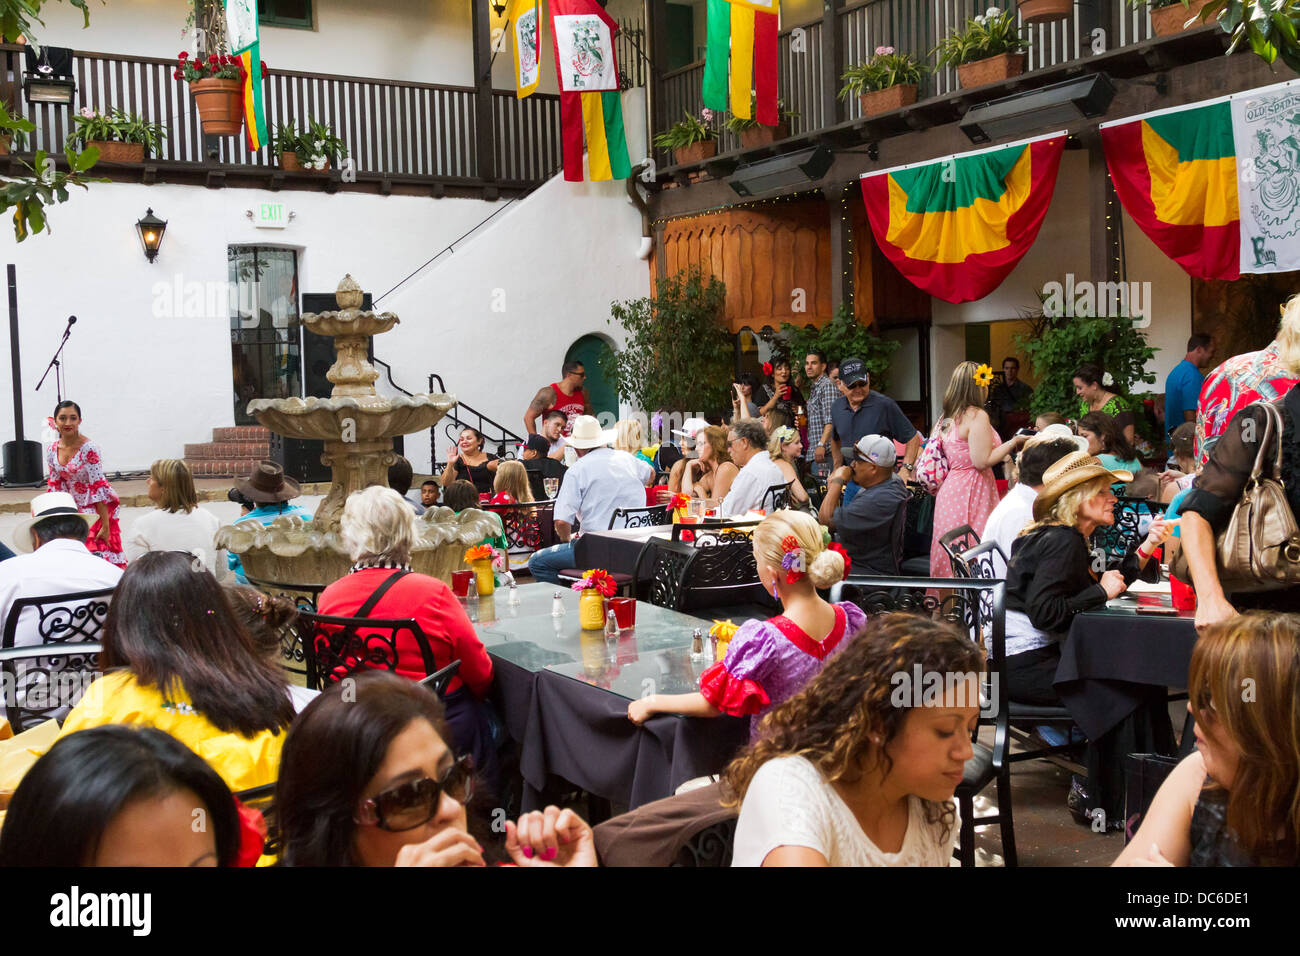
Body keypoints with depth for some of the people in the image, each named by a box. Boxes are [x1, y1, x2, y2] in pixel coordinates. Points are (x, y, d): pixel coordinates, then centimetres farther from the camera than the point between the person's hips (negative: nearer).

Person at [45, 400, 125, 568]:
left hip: (96, 510, -6)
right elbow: (55, 487, 9)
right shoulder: (52, 450, 1)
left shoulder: (89, 449, -18)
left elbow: (99, 488, -20)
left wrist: (105, 526, -22)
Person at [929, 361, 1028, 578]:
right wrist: (1014, 442, -7)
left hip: (950, 490, 9)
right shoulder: (977, 416, -12)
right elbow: (982, 461, -17)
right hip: (971, 493, -9)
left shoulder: (947, 418, 13)